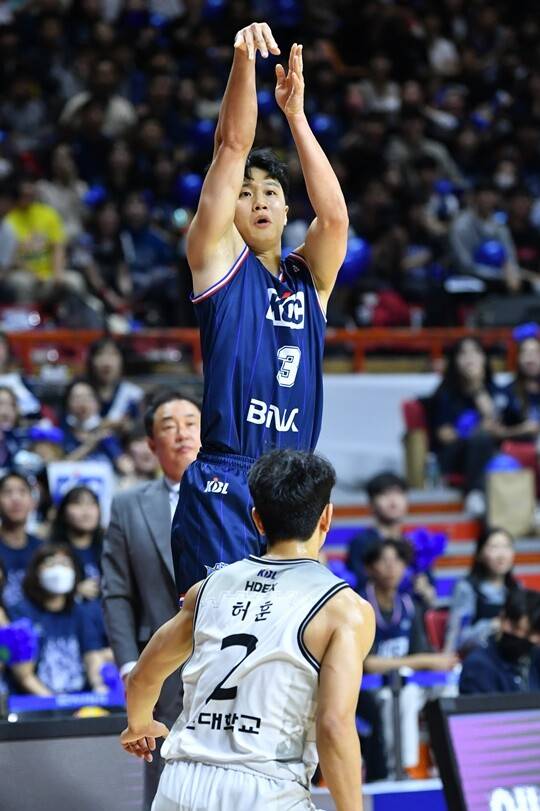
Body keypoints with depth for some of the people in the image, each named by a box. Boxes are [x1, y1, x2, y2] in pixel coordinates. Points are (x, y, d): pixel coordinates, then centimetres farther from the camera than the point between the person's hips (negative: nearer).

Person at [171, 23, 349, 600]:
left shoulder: (310, 277, 16)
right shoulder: (217, 257, 7)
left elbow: (335, 216, -3)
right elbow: (232, 147, -3)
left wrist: (296, 115, -5)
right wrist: (244, 59, -13)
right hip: (221, 488, -5)